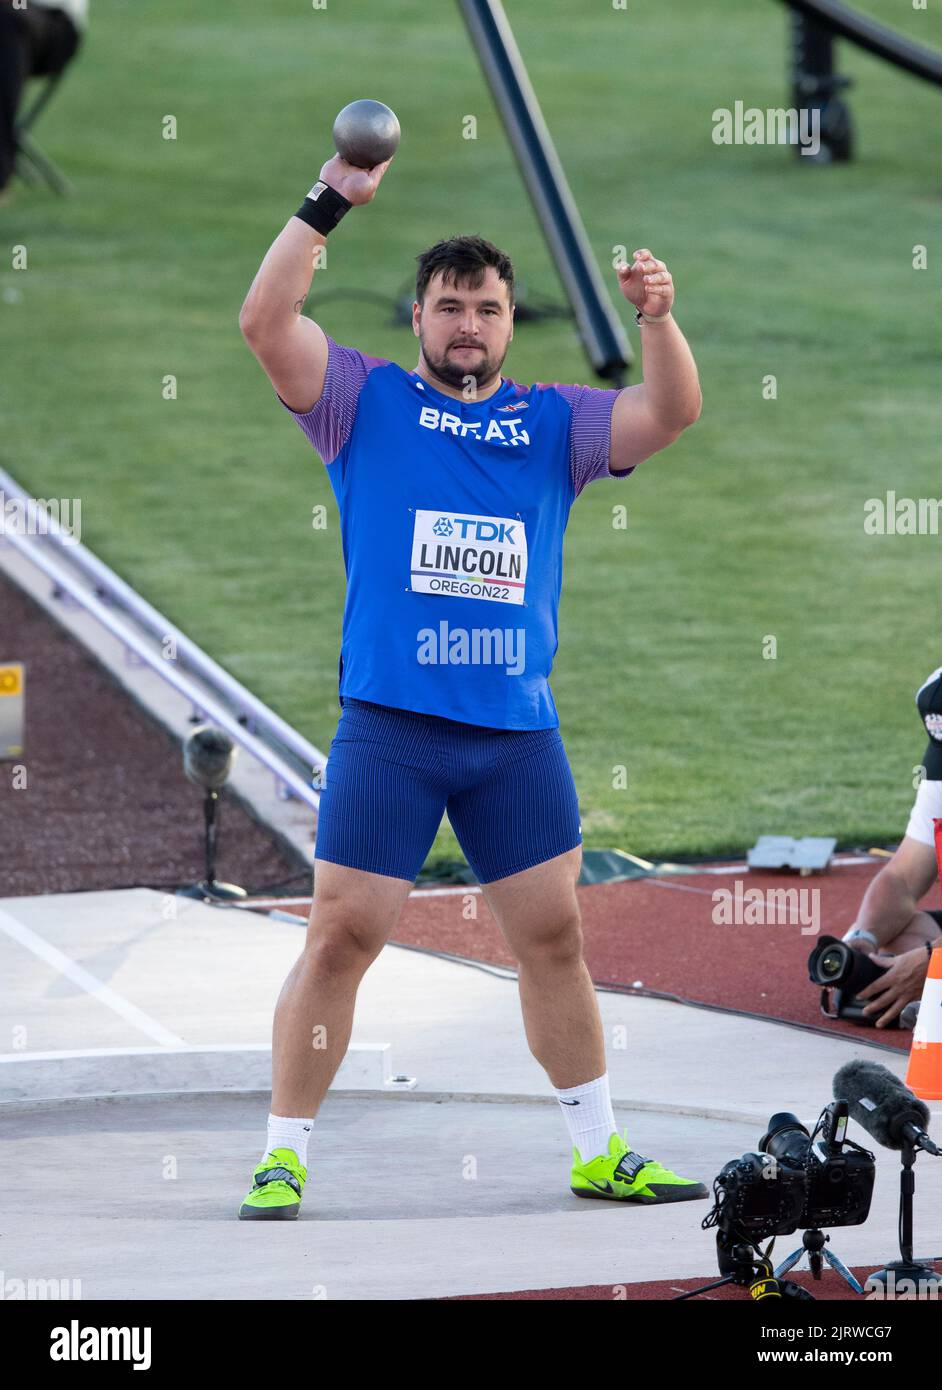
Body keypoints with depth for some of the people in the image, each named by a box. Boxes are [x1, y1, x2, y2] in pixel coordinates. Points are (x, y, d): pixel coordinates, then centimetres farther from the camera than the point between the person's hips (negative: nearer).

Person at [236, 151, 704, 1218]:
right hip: (389, 723, -3)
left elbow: (672, 413, 4)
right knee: (341, 935, -5)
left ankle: (598, 1153, 20)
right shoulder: (366, 401, 6)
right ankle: (281, 1158, 2)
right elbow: (265, 321, -6)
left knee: (553, 938, 9)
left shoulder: (553, 423, 13)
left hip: (518, 731, 3)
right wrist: (330, 201, -13)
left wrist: (658, 320, -14)